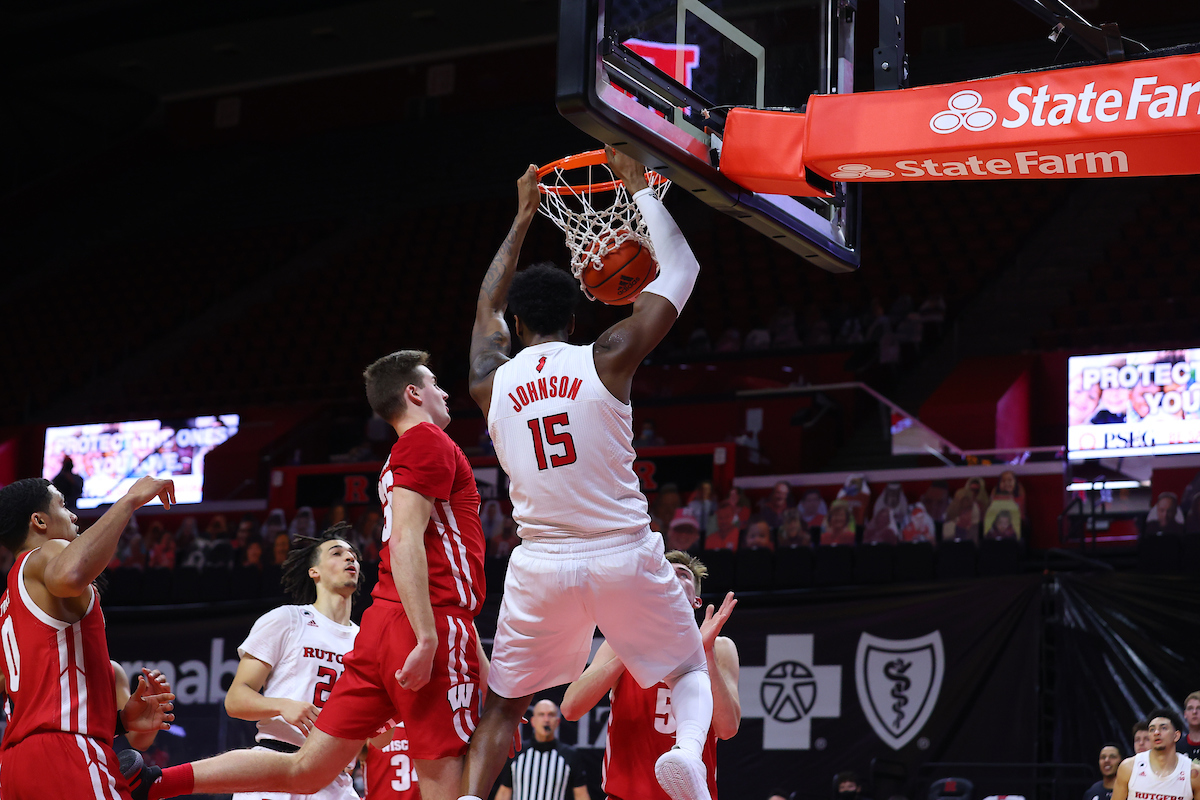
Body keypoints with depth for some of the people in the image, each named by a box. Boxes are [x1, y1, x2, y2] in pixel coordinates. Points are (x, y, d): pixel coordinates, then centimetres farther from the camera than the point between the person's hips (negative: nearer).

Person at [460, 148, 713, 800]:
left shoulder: (491, 383, 5)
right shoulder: (607, 359, -4)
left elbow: (487, 305, 28)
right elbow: (680, 269, 7)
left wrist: (523, 217, 35)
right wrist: (638, 187, 17)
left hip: (541, 566, 2)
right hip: (625, 556, -2)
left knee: (504, 702, 18)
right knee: (691, 672, 16)